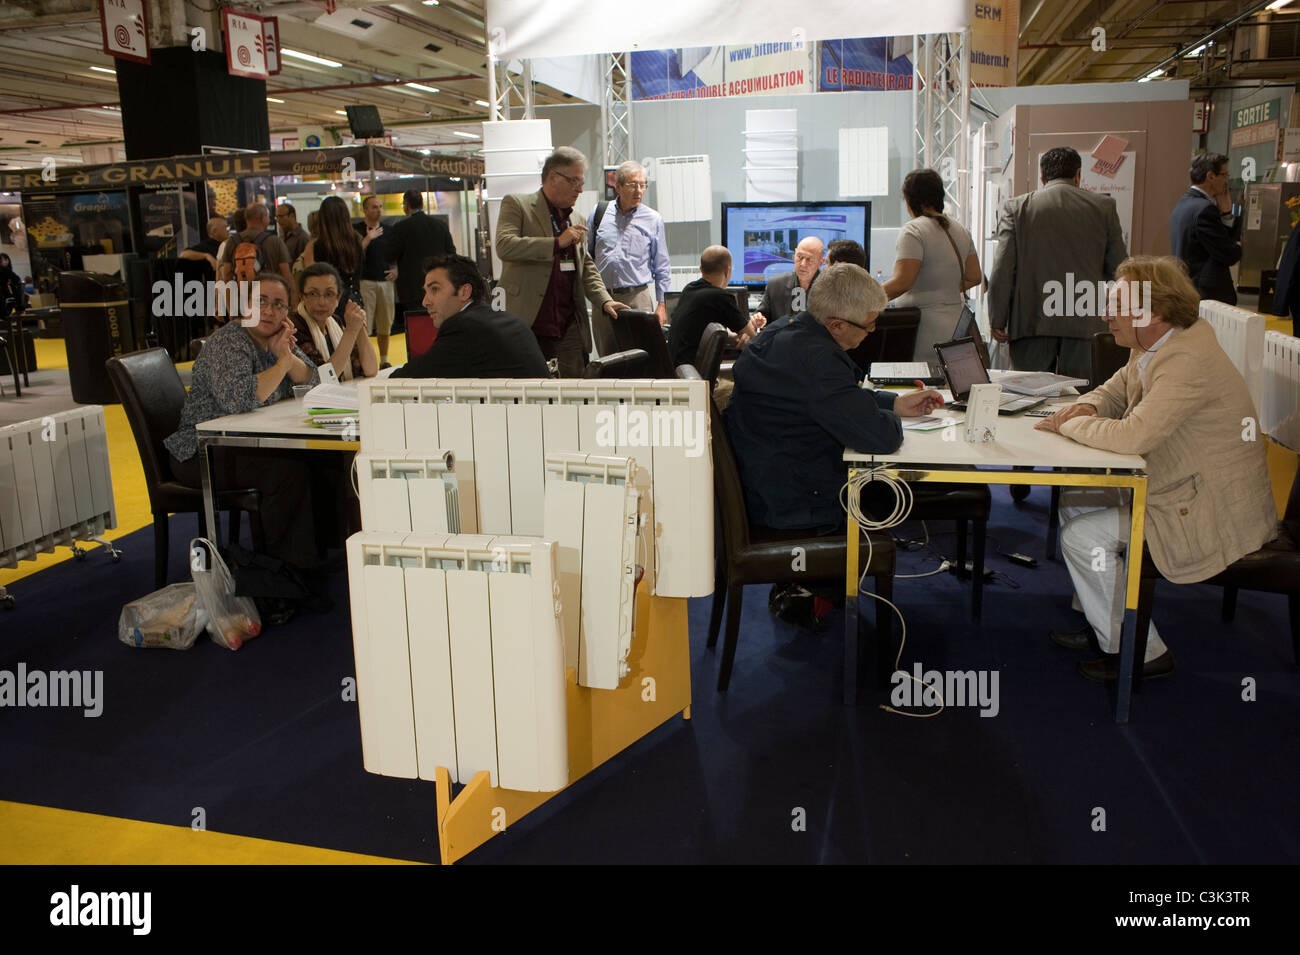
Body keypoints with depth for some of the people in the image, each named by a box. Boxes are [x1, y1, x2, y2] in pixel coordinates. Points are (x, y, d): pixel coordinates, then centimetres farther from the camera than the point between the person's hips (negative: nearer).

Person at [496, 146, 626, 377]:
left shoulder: (576, 220, 19)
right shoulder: (516, 205, 1)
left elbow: (587, 267, 24)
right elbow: (504, 246, -16)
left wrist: (604, 300, 7)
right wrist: (557, 243, -17)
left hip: (571, 329, 5)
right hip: (530, 327, -5)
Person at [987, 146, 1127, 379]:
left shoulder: (1016, 207, 2)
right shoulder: (1103, 206, 6)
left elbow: (1002, 268, -3)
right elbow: (1118, 268, 7)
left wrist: (997, 320, 1)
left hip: (1032, 322, -1)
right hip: (1086, 323, 1)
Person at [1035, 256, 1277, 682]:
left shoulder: (1188, 361, -27)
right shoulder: (1154, 347, 4)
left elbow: (1133, 437, -35)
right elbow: (1114, 391, 18)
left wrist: (1068, 424, -18)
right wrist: (1086, 407, -6)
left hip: (1212, 514, -10)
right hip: (1178, 488, 10)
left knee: (1082, 537, -15)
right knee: (1075, 500, 10)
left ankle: (1138, 651, 2)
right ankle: (1101, 619, 22)